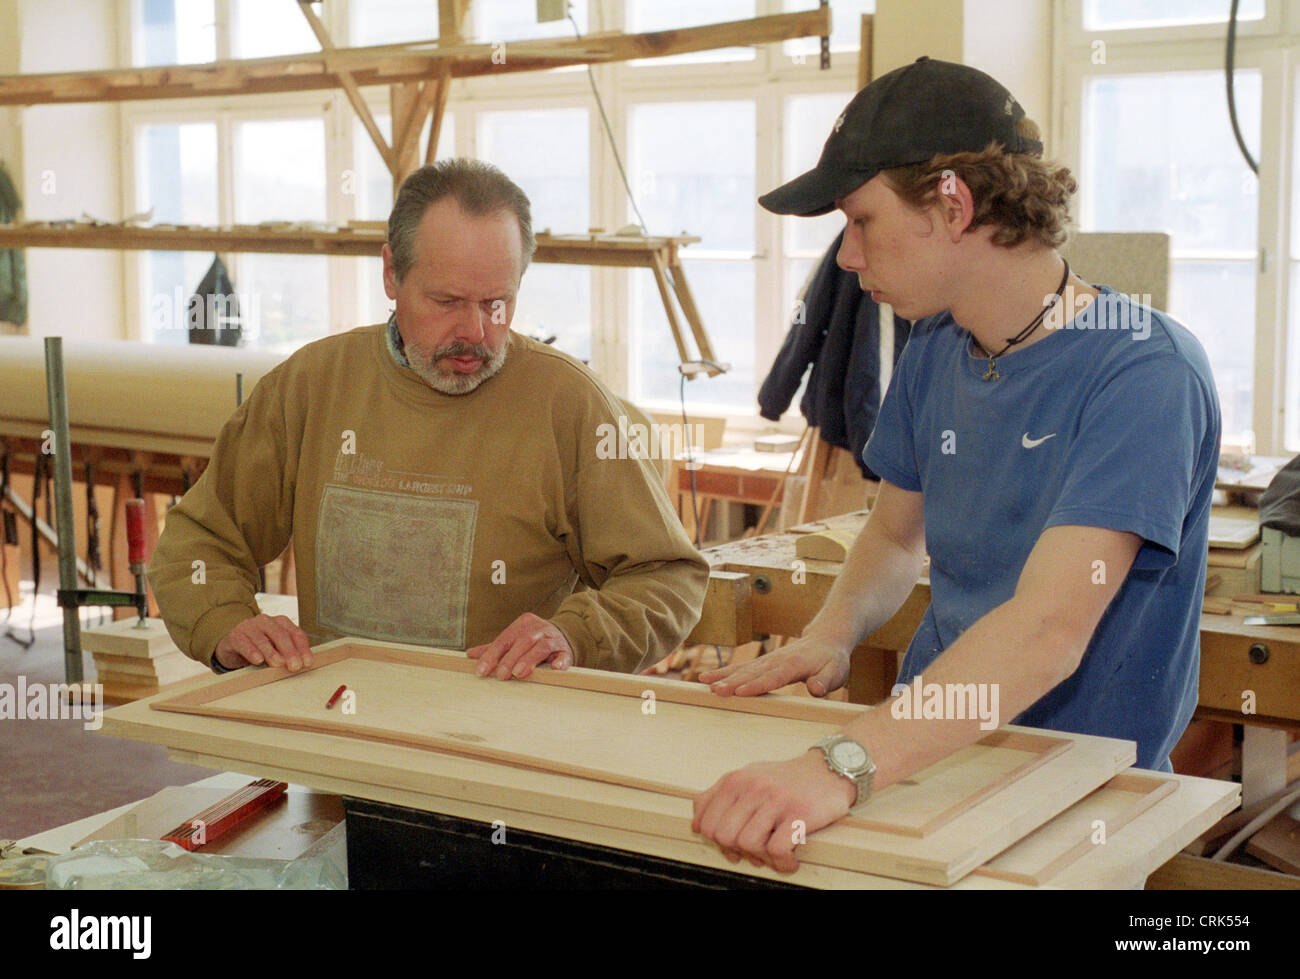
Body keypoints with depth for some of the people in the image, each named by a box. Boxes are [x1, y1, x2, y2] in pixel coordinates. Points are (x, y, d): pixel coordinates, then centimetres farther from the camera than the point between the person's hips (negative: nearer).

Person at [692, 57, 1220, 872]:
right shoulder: (935, 353, 6)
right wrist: (831, 634, -2)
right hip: (929, 748, 6)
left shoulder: (1143, 371, -17)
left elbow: (1049, 628, -28)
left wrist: (842, 767, -39)